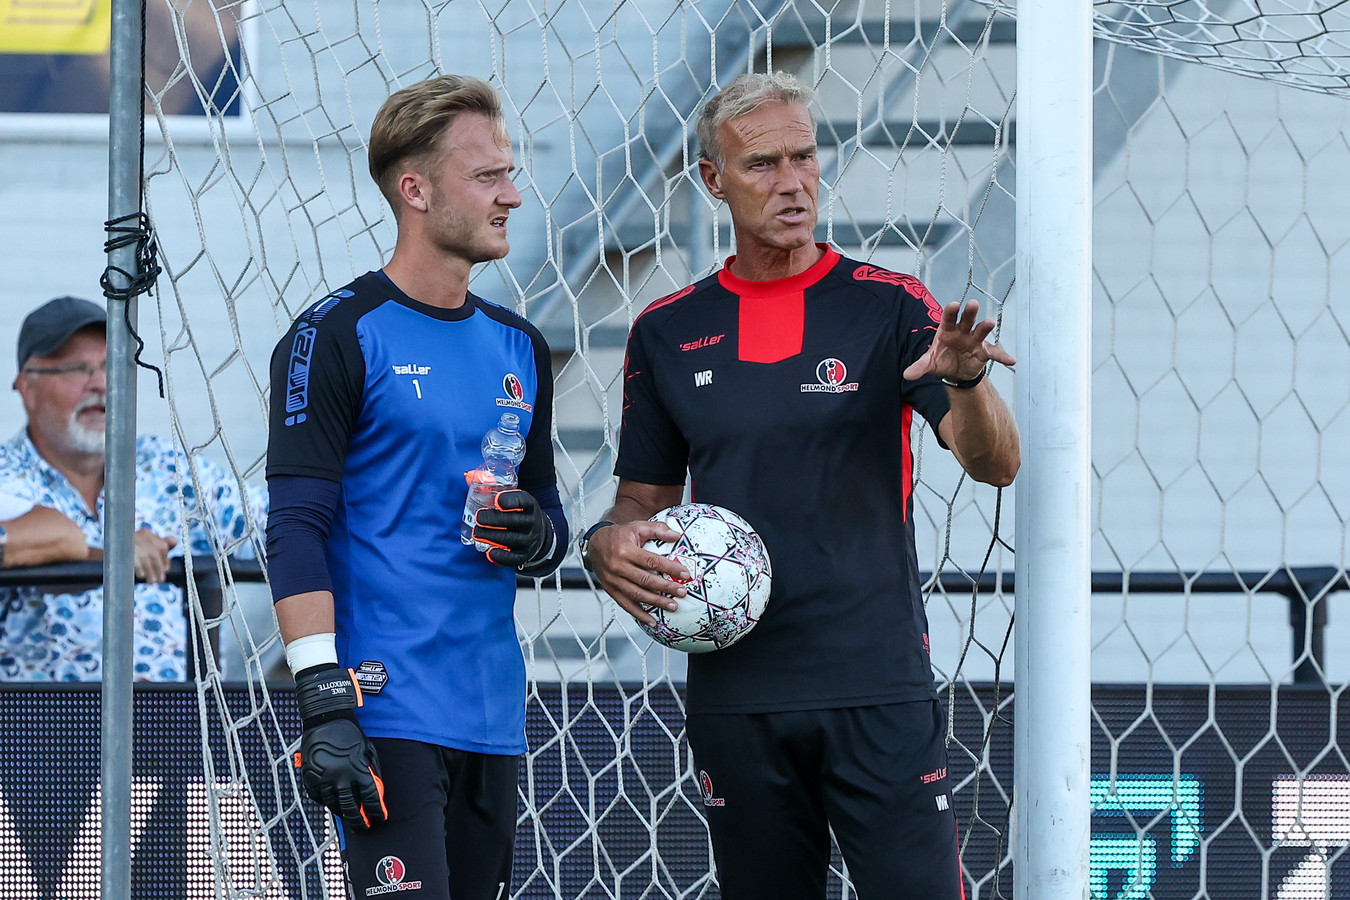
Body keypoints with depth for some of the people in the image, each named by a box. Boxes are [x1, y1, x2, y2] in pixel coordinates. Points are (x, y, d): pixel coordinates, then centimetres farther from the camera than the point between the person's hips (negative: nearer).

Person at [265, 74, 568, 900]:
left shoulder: (518, 348, 17)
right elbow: (297, 529, -10)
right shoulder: (339, 336, -5)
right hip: (389, 702, -7)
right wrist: (323, 701, -19)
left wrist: (538, 541, 0)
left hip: (495, 711, 7)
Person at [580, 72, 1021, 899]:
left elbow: (994, 463, -8)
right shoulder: (668, 333, 10)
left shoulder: (889, 306, 1)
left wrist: (964, 377, -29)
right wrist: (609, 544, -6)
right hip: (736, 694, 3)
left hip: (879, 685, -3)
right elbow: (646, 497, 17)